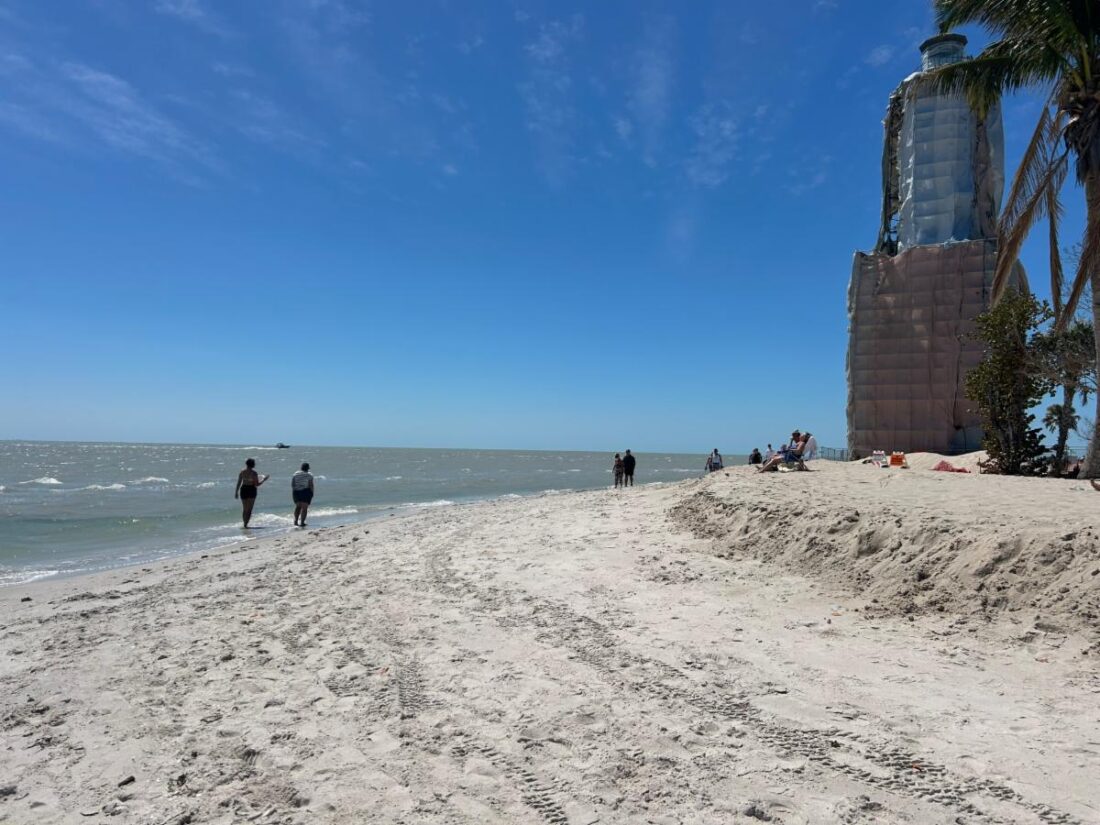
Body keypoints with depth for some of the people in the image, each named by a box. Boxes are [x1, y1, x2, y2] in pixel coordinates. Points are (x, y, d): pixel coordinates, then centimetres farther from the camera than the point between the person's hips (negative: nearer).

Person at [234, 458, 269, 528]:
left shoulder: (242, 472, 1)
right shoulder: (254, 473, -11)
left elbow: (238, 483, 2)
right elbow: (257, 485, -10)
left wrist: (236, 492, 10)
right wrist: (264, 480, 4)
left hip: (243, 490, 4)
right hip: (251, 490, -4)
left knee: (244, 509, 18)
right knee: (249, 509, 2)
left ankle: (245, 524, 23)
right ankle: (246, 524, -8)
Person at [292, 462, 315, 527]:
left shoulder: (295, 474, 6)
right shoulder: (309, 475, -5)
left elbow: (292, 484, 5)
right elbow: (311, 485, -10)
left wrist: (293, 492, 13)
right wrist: (312, 493, -2)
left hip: (296, 492, 4)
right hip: (305, 492, -4)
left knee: (298, 506, 17)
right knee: (304, 507, 1)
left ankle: (296, 521, 7)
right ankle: (302, 522, -3)